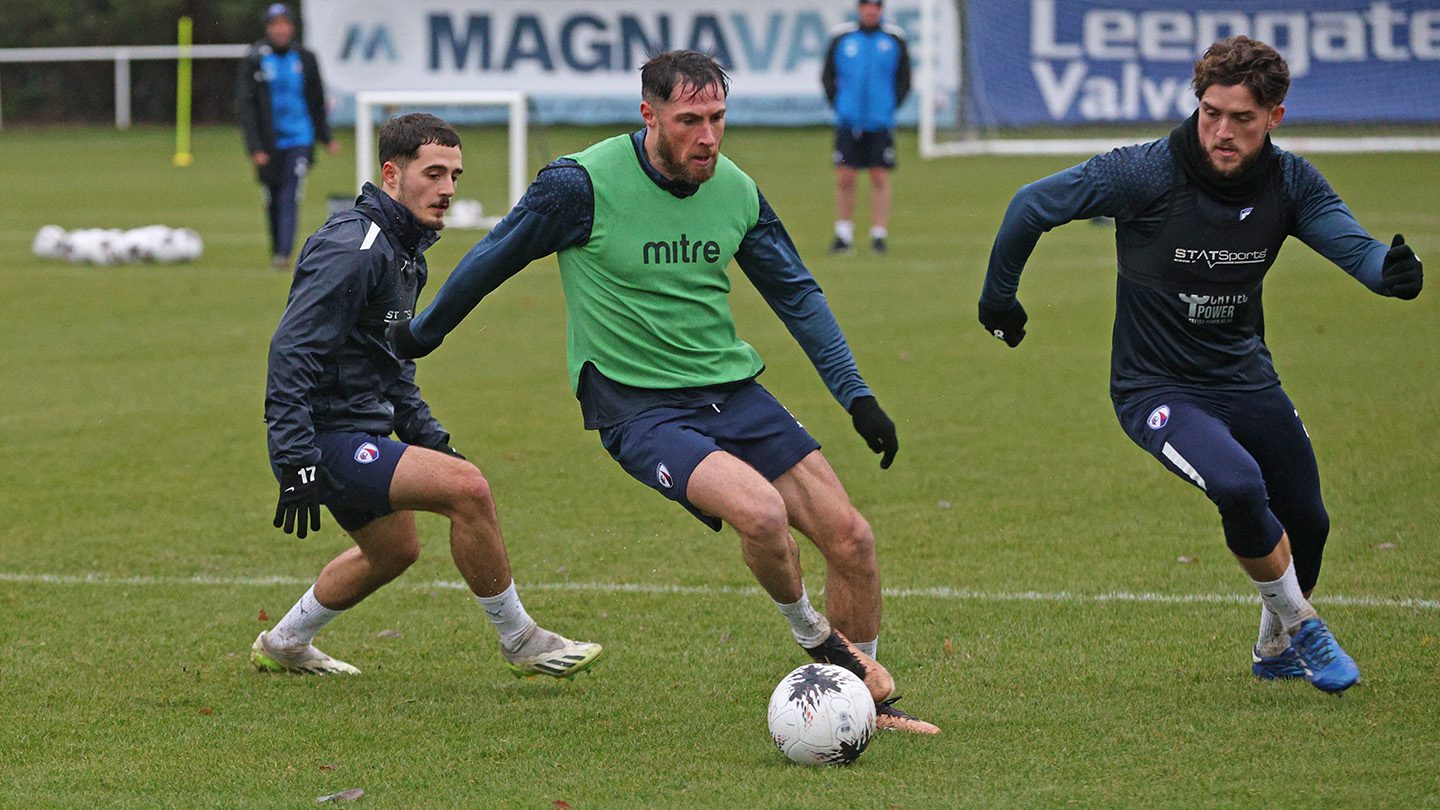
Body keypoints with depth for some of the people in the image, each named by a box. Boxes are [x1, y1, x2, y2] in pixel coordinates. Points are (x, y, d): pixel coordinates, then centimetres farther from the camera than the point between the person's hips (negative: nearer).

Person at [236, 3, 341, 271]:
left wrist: (326, 138, 18)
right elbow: (245, 106, -4)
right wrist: (255, 147, -12)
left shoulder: (305, 59, 5)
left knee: (289, 198, -13)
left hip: (299, 140, 0)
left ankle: (283, 254, -20)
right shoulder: (254, 61, -2)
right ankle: (275, 251, 25)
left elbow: (317, 102, 16)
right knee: (273, 200, 9)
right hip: (269, 144, 0)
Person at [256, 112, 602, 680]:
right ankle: (520, 642, -7)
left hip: (364, 431, 11)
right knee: (467, 488, -21)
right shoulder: (352, 249, -20)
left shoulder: (404, 249, 12)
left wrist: (427, 434, 17)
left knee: (394, 549, 27)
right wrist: (296, 464, -29)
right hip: (327, 439, -11)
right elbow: (291, 353, -25)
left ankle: (282, 645, 43)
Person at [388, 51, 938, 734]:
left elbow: (796, 293, 15)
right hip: (639, 410, -5)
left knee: (850, 537, -4)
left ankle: (872, 700, 18)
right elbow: (492, 260, 1)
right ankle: (811, 633, 0)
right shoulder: (583, 184, -15)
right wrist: (422, 333, 13)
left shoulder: (735, 190, 1)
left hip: (733, 392, 6)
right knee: (761, 511, -30)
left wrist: (857, 395, 11)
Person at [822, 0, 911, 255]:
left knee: (880, 178, -1)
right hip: (848, 121, 0)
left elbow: (904, 77, 10)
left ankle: (879, 235, 4)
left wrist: (893, 104, 0)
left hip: (881, 121, 0)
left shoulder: (894, 39, 4)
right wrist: (838, 104, 0)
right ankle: (843, 236, 7)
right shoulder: (842, 38, 4)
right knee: (844, 178, -2)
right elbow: (827, 75, 11)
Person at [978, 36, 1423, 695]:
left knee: (1307, 523, 15)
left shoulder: (1290, 183, -9)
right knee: (1238, 485, -31)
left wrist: (1394, 271, -43)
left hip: (1246, 379, 5)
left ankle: (1276, 649, 46)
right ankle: (1301, 626, -5)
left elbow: (1353, 246, -19)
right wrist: (999, 295, -1)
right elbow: (1032, 206, -12)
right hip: (1155, 388, -5)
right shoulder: (1148, 173, -23)